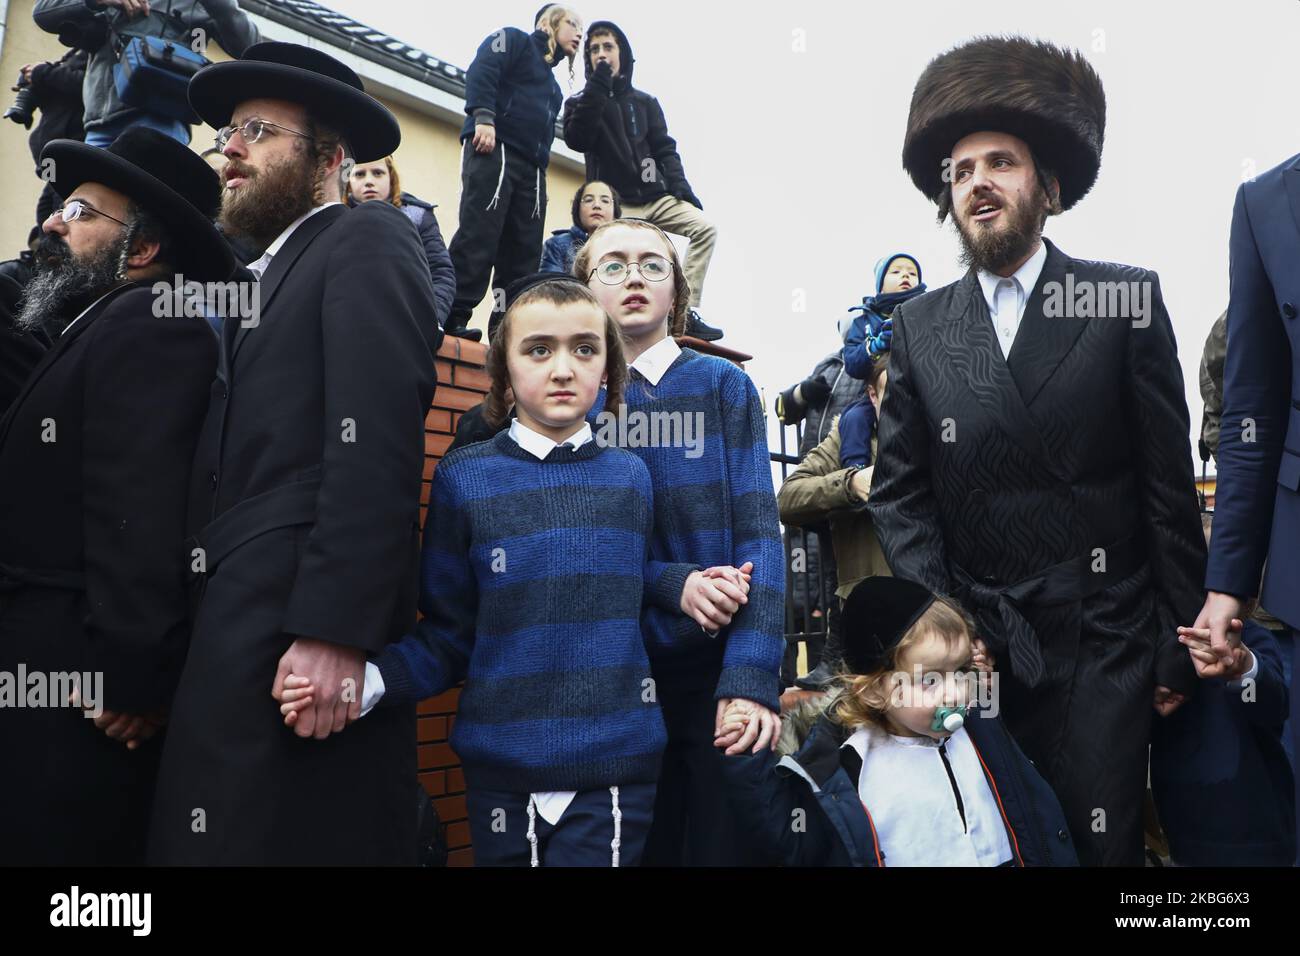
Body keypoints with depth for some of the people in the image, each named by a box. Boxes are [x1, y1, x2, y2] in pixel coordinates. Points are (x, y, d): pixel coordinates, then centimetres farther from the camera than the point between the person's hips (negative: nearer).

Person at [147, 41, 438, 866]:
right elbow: (240, 461, 18)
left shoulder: (368, 240, -1)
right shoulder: (264, 274, 24)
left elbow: (375, 443, -15)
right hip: (237, 620, 8)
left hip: (303, 621, -8)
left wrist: (332, 629, -22)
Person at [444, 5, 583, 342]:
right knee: (479, 233, -18)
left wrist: (541, 165, 16)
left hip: (531, 165, 8)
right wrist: (483, 118, -20)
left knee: (524, 248, -1)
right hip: (494, 148, -8)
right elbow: (481, 72, -6)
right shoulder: (513, 40, 11)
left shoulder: (552, 82, 33)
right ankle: (453, 315, -20)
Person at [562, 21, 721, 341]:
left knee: (705, 228, -18)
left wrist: (681, 189, -6)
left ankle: (686, 311, -21)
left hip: (656, 197, 2)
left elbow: (664, 150, 10)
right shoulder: (580, 102, 11)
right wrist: (597, 89, -12)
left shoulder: (645, 102, 17)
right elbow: (576, 140, -9)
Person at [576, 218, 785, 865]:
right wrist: (670, 584, -17)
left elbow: (757, 528, -8)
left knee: (724, 840, 10)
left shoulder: (724, 387, 0)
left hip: (715, 662, -1)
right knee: (639, 842, 15)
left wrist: (750, 674, -19)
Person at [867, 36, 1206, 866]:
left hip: (1102, 648, -1)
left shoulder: (1127, 301, 0)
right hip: (968, 641, 2)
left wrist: (1177, 647, -1)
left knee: (1099, 844, 3)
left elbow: (1168, 485, -1)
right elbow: (900, 493, 4)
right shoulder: (920, 327, 5)